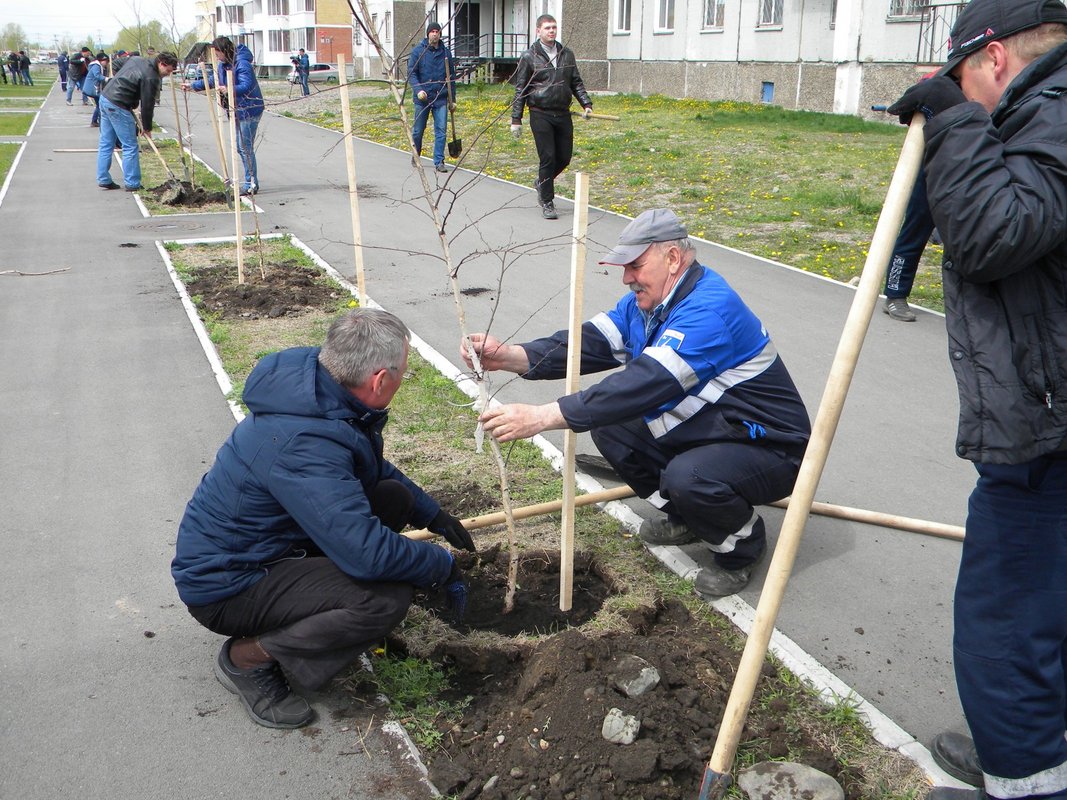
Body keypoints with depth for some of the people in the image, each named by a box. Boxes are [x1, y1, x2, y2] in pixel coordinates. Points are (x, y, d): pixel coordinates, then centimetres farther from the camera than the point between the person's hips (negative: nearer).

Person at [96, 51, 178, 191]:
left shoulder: (137, 59, 11)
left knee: (106, 143, 13)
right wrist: (147, 128, 1)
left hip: (105, 97, 10)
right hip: (118, 106, -10)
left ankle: (103, 179, 18)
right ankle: (132, 184, 2)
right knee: (130, 146, -1)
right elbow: (147, 105, -13)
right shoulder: (152, 78, -16)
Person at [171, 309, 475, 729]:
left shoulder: (321, 390, -4)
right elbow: (367, 554, -36)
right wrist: (443, 566, -19)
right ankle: (247, 656, -5)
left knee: (395, 497, 2)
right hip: (225, 584, -10)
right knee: (388, 597, -26)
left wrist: (434, 514, 16)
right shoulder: (302, 442, -34)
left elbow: (374, 468, 18)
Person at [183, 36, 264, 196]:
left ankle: (251, 184, -2)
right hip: (238, 110, 10)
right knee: (241, 147, 13)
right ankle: (251, 181, 21)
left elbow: (247, 86, -29)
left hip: (249, 110, -10)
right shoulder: (223, 65, 12)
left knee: (245, 148, -9)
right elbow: (213, 80, 28)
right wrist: (192, 86, 31)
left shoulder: (242, 64, -18)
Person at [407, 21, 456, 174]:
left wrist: (453, 100, 11)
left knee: (441, 130, -5)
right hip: (422, 98, -2)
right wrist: (418, 89, -21)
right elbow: (411, 73, -4)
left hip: (441, 98, 2)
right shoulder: (418, 51, -1)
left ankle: (439, 161, 0)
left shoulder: (445, 52, 7)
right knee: (418, 130, 8)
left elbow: (451, 77, 12)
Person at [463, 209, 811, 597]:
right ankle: (684, 517, 16)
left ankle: (743, 542, -2)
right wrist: (510, 356, -25)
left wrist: (543, 416, -43)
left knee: (686, 477, -36)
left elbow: (646, 384, -39)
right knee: (610, 427, -1)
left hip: (767, 448, -9)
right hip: (704, 431, 9)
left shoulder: (709, 309, -28)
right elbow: (590, 343, -8)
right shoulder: (646, 301, 2)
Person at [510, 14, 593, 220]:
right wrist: (516, 120, -4)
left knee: (564, 157, 7)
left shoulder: (567, 54, 11)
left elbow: (576, 82, 17)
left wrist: (586, 104, 3)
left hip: (563, 114, 5)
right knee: (547, 158, -7)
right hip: (540, 114, -4)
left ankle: (542, 183, 34)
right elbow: (520, 89, 0)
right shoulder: (529, 57, -1)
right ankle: (547, 203, 4)